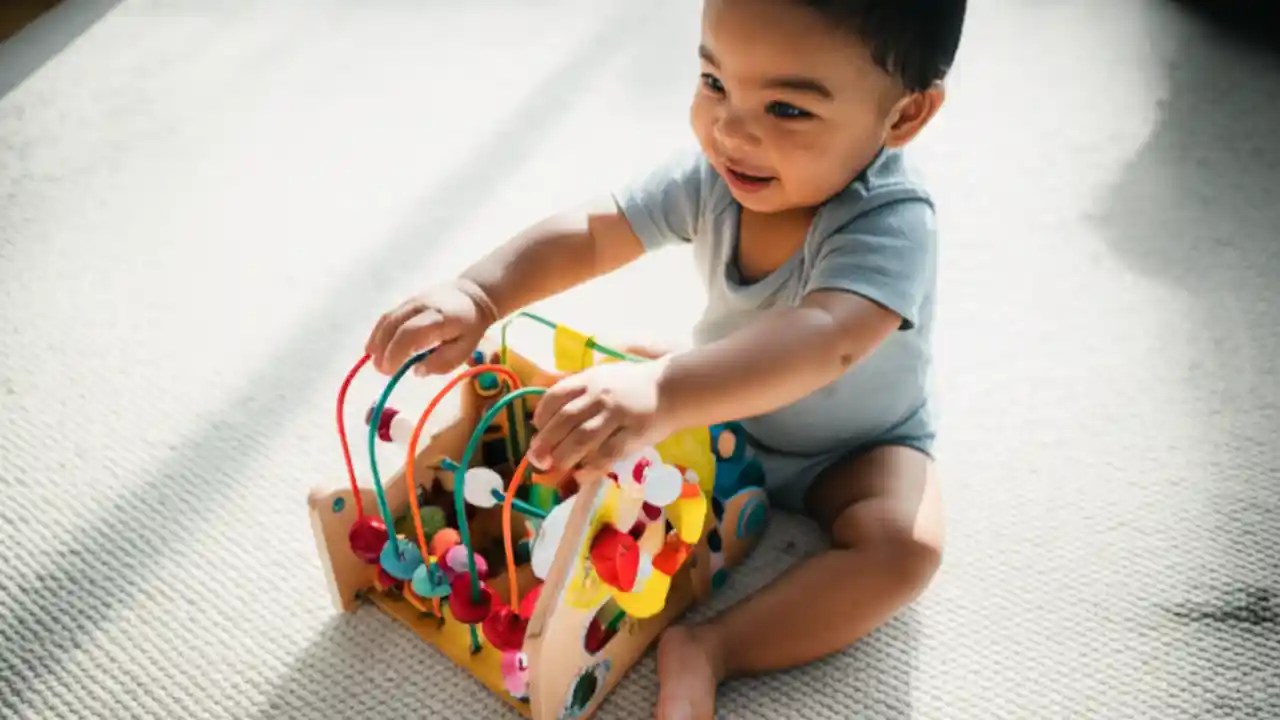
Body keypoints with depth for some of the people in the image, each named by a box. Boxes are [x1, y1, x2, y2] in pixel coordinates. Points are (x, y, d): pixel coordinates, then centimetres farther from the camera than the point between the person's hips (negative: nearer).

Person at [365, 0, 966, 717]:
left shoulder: (892, 224, -37)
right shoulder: (714, 175, -19)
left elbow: (825, 341, -55)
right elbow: (589, 236, -18)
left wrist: (664, 392, -71)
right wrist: (475, 295, -36)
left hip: (856, 449, -5)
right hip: (727, 410, 5)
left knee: (905, 548, -32)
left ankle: (709, 649, -26)